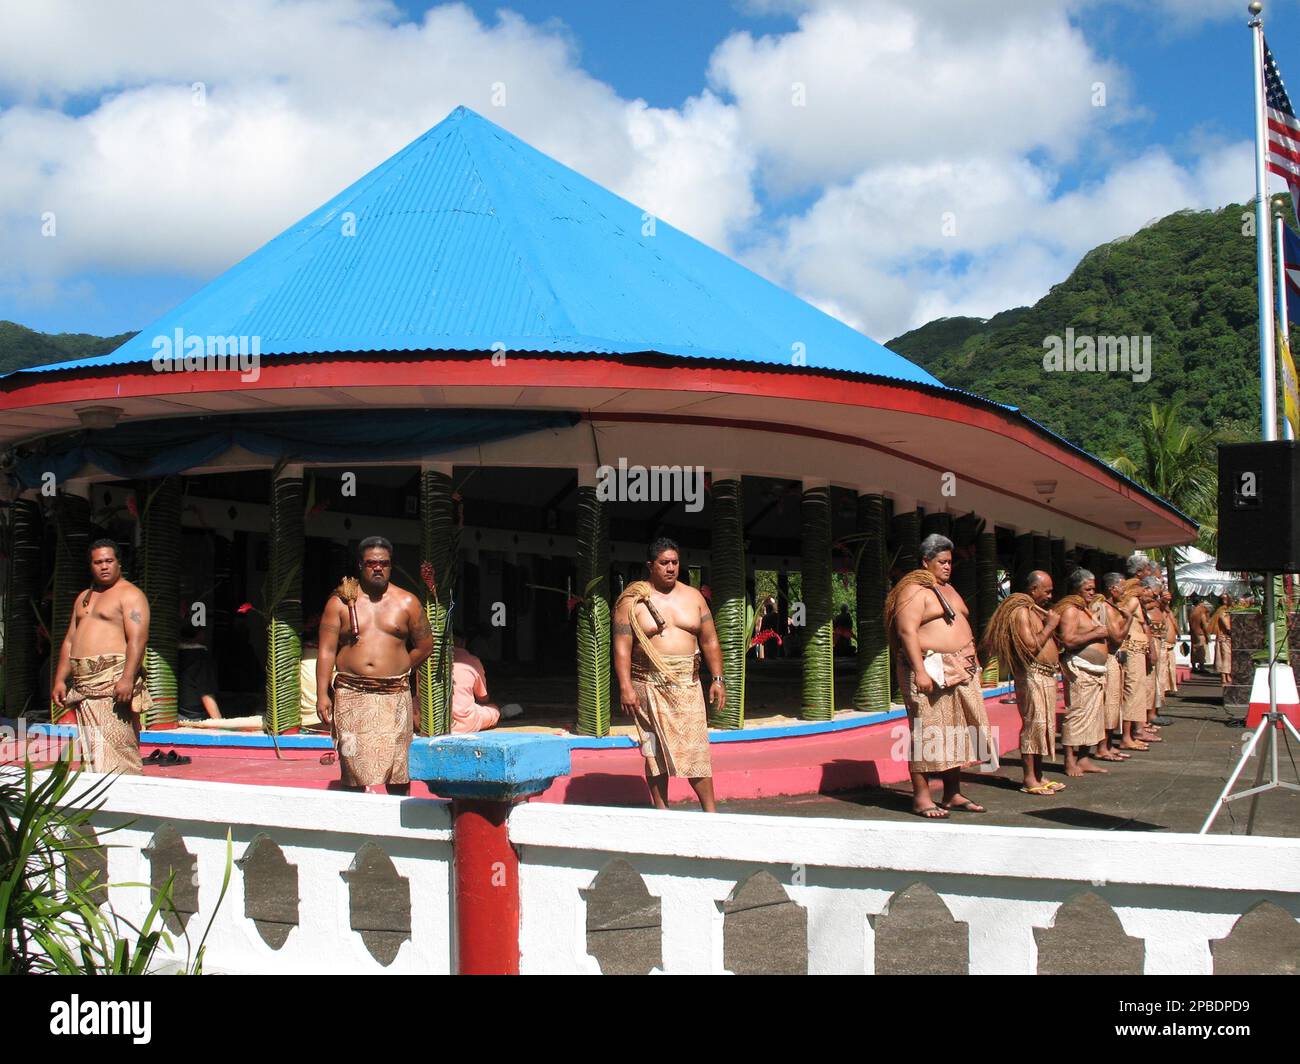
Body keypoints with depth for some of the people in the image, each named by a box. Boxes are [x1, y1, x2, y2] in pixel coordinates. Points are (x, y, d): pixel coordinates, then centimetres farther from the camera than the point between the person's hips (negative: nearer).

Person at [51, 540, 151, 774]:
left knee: (117, 746, -13)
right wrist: (60, 679, 13)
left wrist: (127, 679, -24)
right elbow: (69, 641, 23)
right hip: (84, 685, 8)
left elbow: (138, 639, -14)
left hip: (114, 682, -8)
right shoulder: (83, 598, 24)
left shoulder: (130, 594, -2)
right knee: (89, 749, 6)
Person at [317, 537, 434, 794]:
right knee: (353, 764, 0)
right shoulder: (341, 602, 6)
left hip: (394, 696, 0)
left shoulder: (407, 603, 7)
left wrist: (398, 671, 9)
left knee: (397, 765, -1)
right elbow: (326, 650, 2)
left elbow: (425, 646, 13)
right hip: (351, 695, 0)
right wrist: (322, 694, -5)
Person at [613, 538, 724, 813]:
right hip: (649, 685, -2)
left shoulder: (693, 597, 11)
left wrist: (717, 679, 6)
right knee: (656, 751, 2)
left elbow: (709, 641, 13)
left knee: (696, 748, -2)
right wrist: (625, 686, -14)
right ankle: (661, 813, 11)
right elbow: (622, 646, -6)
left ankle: (710, 811, 6)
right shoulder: (632, 601, -1)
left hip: (687, 684, 2)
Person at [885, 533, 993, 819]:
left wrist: (973, 661, 18)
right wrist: (920, 671, -25)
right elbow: (907, 631, -18)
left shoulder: (948, 589, 21)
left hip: (960, 671, 9)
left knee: (956, 731, 9)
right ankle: (921, 797, -5)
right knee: (927, 731, -8)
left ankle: (953, 794, 16)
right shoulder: (914, 590, -8)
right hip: (930, 670, -9)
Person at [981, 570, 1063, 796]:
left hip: (1046, 676, 10)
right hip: (1032, 675, -10)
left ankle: (1038, 776, 16)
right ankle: (1029, 779, -7)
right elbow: (1031, 647, -21)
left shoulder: (1035, 610, 19)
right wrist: (1050, 625, -12)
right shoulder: (1021, 611, -12)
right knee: (1034, 724, -10)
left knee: (1043, 725, 11)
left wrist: (1051, 622, 9)